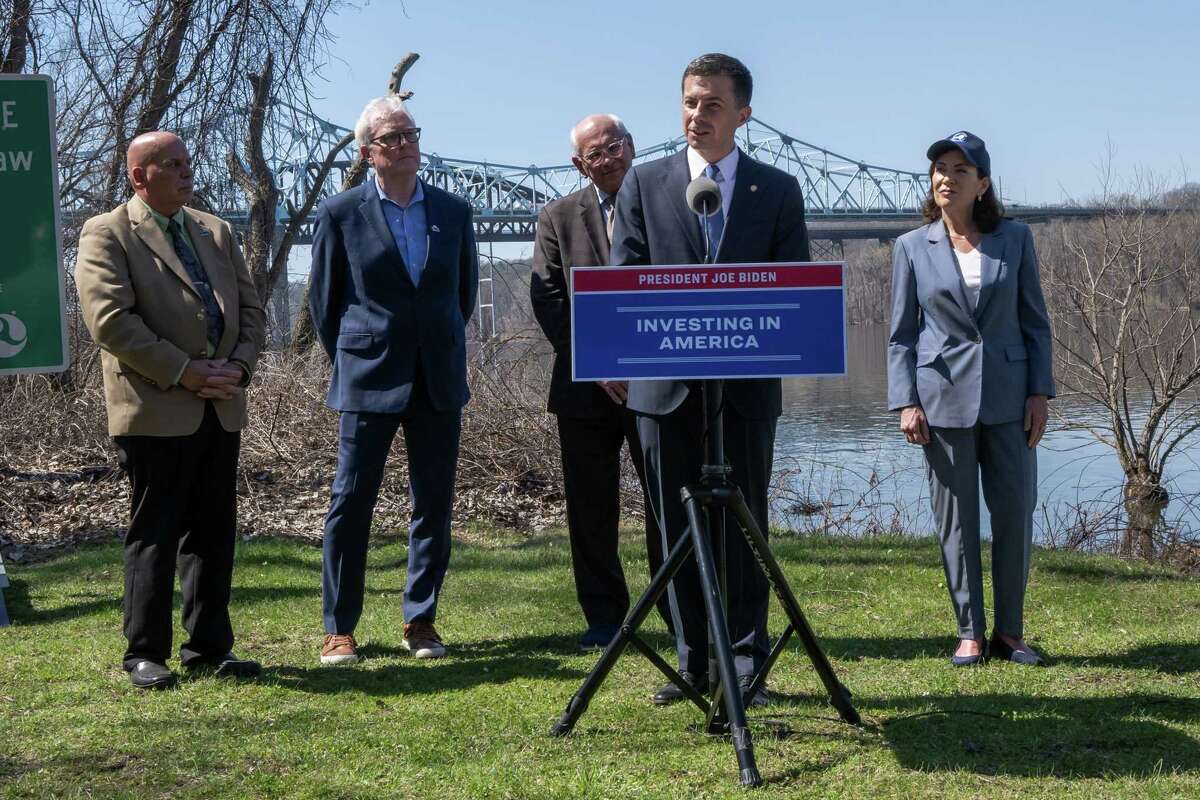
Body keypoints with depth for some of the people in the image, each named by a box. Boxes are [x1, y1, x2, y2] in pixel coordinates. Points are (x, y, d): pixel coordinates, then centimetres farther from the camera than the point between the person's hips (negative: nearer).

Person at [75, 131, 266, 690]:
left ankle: (209, 647, 18)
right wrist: (183, 372, -16)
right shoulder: (107, 235, -3)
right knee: (154, 533, -1)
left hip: (220, 408, 6)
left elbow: (250, 309, 16)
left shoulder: (216, 232, 18)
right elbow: (110, 320, -14)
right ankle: (145, 653, 8)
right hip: (155, 411, -6)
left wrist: (237, 366, -3)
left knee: (214, 533, 9)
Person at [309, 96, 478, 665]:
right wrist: (350, 360, 10)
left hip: (439, 382, 3)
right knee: (351, 503, 0)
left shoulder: (454, 211, 7)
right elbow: (323, 300, 6)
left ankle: (420, 620, 17)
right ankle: (338, 629, 9)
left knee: (434, 503, 5)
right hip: (369, 382, -3)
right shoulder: (341, 214, -2)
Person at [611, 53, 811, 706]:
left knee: (742, 524, 3)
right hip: (666, 380, 1)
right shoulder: (643, 184, 8)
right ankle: (693, 662, 12)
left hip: (746, 383, 0)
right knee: (678, 528, 5)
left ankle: (746, 659, 11)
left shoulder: (778, 190, 8)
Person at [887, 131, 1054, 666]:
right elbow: (901, 334, 5)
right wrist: (905, 402, -5)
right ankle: (969, 633, 11)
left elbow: (1035, 322, 8)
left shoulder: (1015, 240, 6)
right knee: (956, 520, 2)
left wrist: (1040, 393, 0)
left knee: (1016, 515, 1)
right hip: (944, 399, -1)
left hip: (1008, 397, 1)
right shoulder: (912, 247, 5)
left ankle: (1009, 631, 14)